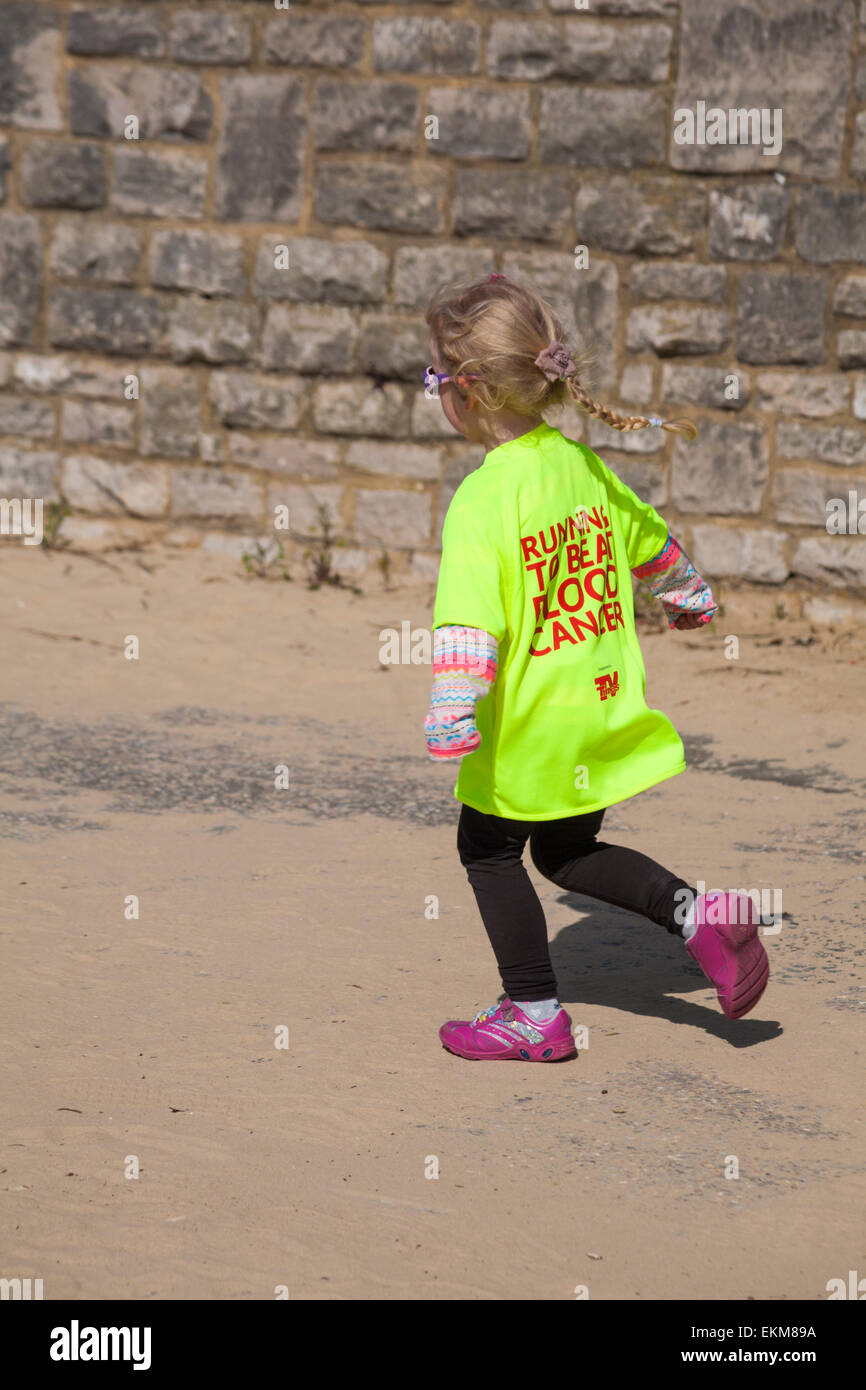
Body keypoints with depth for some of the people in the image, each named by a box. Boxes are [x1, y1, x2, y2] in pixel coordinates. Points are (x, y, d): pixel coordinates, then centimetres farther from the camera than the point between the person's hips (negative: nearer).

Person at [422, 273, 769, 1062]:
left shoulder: (483, 498, -20)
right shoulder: (583, 464, 3)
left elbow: (470, 619, -28)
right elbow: (650, 539, 19)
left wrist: (451, 720, -28)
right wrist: (691, 599, 37)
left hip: (531, 724, -7)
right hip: (605, 704, 7)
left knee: (488, 848, 13)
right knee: (568, 851, 22)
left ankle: (535, 1015, 18)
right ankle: (698, 915, 5)